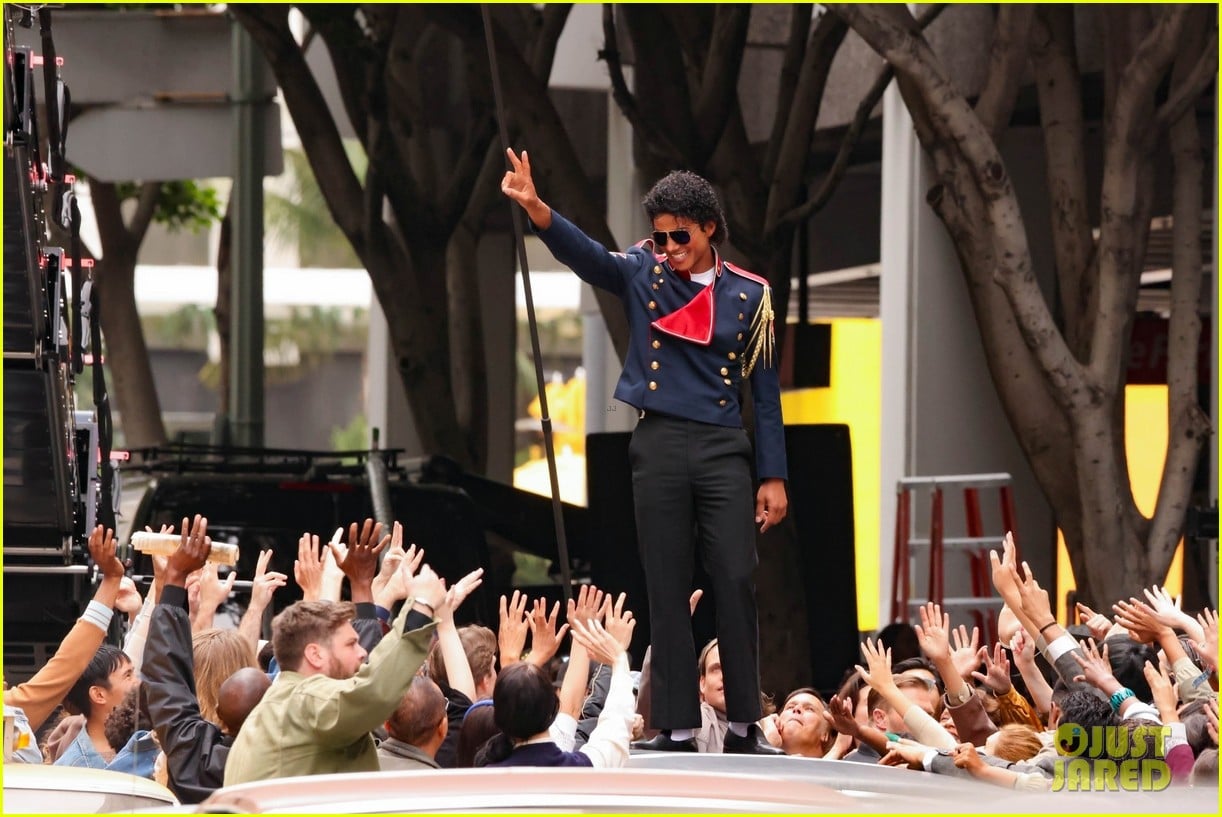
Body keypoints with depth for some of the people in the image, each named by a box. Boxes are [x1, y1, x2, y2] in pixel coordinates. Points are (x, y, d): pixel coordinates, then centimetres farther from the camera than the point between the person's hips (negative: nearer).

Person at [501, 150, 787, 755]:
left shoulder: (748, 295, 4)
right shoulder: (641, 275, 5)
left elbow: (765, 392, 7)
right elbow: (583, 253, -14)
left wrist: (774, 477, 3)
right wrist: (535, 208, -33)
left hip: (722, 449, -1)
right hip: (659, 446, 1)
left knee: (736, 581, -8)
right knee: (667, 590, 2)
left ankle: (743, 725, -3)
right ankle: (676, 728, 4)